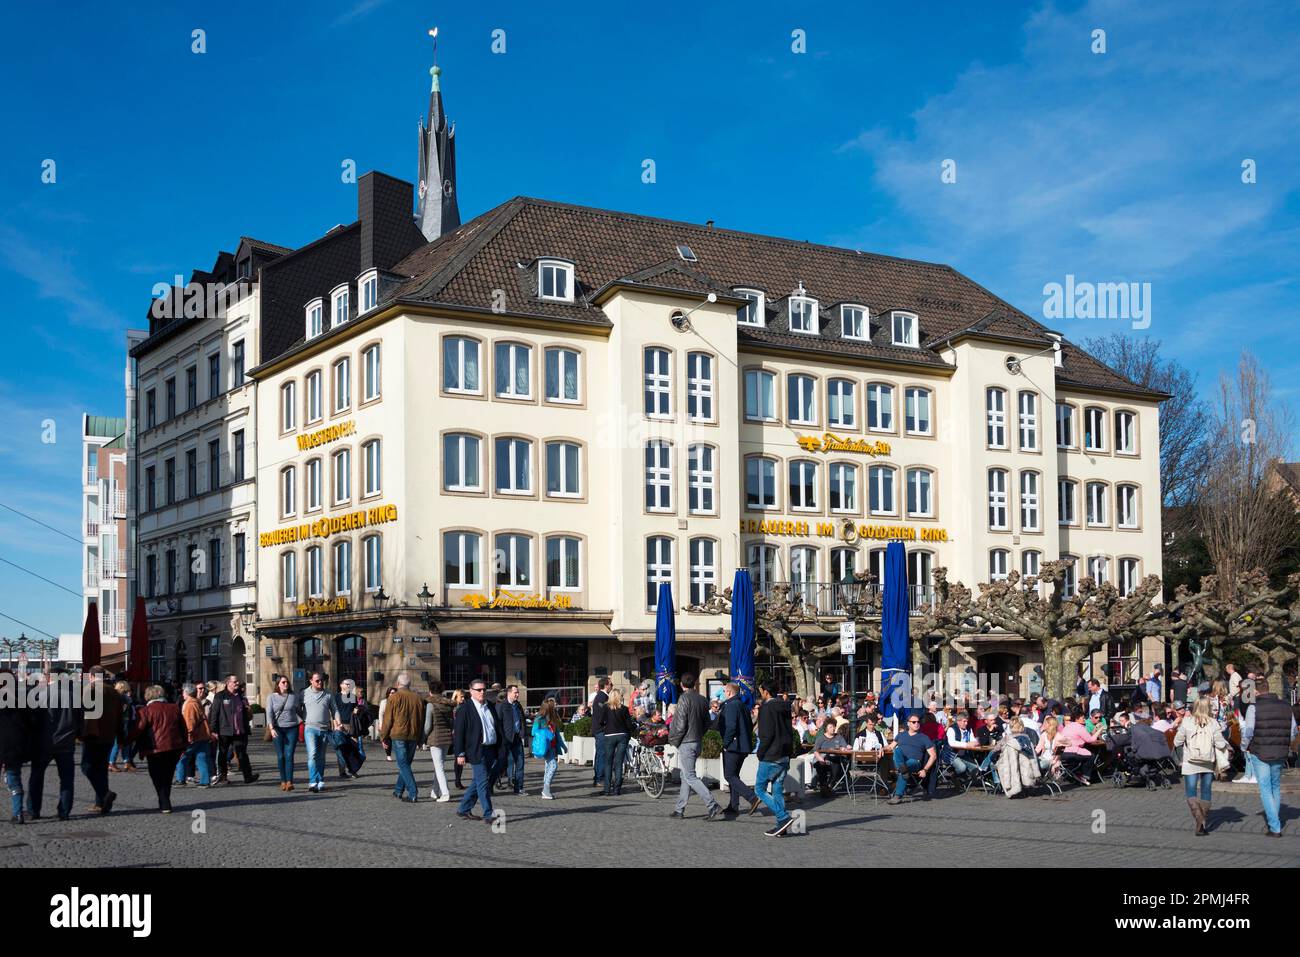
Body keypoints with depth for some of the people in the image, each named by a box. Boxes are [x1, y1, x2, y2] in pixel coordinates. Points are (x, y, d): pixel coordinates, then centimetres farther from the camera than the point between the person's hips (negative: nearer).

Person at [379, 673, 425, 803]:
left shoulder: (394, 698, -7)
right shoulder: (417, 698, 8)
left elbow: (388, 719, -6)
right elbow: (422, 720, 14)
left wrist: (383, 736, 5)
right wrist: (420, 738, 22)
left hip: (398, 736, -5)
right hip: (413, 737, 5)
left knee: (403, 764, -4)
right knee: (405, 764, 17)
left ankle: (413, 793, -15)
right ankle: (399, 791, 25)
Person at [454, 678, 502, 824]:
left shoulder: (490, 707, 14)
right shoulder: (464, 709, -6)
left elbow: (498, 728, 19)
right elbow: (458, 733, -9)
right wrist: (460, 753, -14)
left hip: (491, 751, 7)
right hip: (477, 751, -7)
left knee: (479, 782, 12)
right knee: (483, 782, -8)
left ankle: (464, 809, 24)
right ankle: (488, 815, -5)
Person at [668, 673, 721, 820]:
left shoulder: (684, 699, -15)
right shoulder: (702, 699, 7)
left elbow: (680, 725, -18)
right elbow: (707, 723, 12)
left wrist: (673, 741, -5)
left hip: (686, 743, -8)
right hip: (697, 742, 8)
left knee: (690, 777, -6)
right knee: (686, 776, 15)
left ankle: (712, 805, -14)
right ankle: (679, 810, 18)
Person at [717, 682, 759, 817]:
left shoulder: (731, 705, -14)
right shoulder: (743, 705, 16)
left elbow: (730, 727, -23)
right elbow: (750, 726, 21)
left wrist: (726, 744, -15)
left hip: (733, 746, -10)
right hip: (744, 747, 10)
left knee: (730, 775, -7)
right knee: (733, 775, 15)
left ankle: (752, 797, -17)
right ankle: (733, 806, 16)